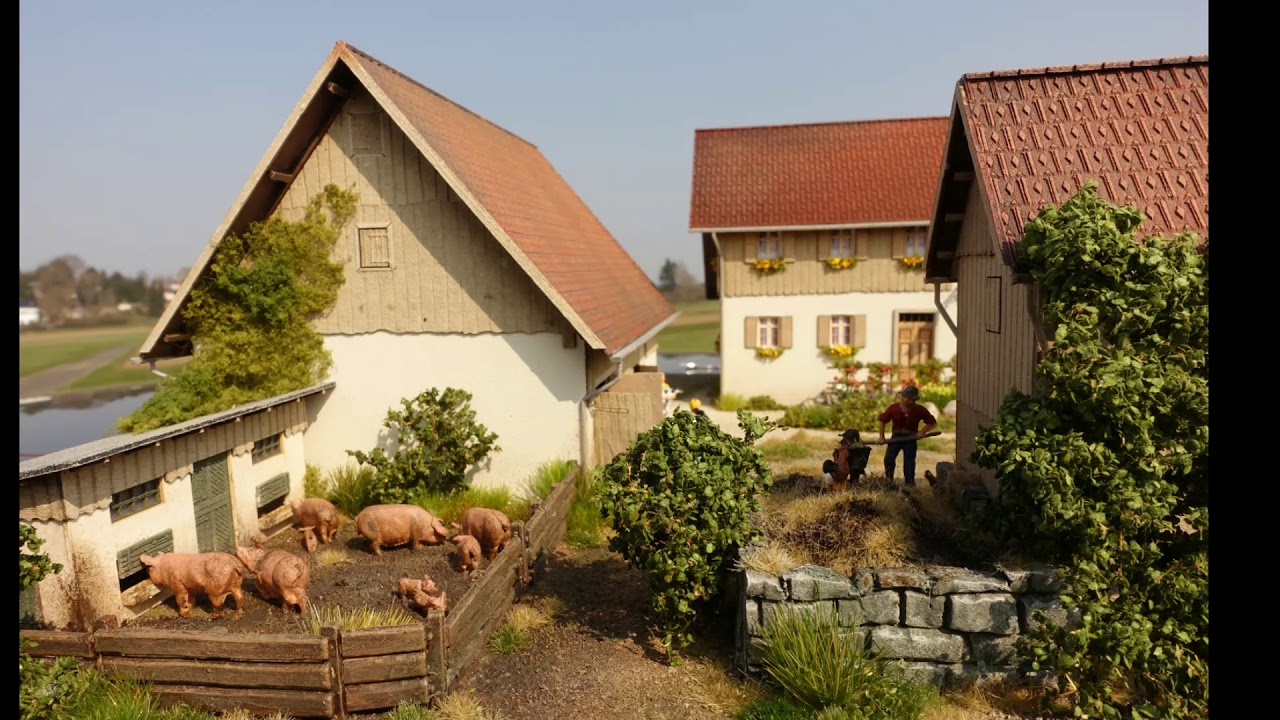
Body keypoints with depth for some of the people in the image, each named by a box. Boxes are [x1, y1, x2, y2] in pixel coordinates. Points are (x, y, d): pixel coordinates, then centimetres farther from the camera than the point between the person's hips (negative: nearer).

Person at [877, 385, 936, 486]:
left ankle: (909, 483, 8)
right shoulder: (893, 408, -11)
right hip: (896, 437, 0)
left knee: (909, 461, -1)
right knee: (888, 458, -10)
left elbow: (933, 423, 1)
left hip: (911, 438, 0)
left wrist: (923, 431, -14)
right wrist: (881, 437, 0)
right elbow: (882, 420, 2)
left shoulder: (920, 410, -10)